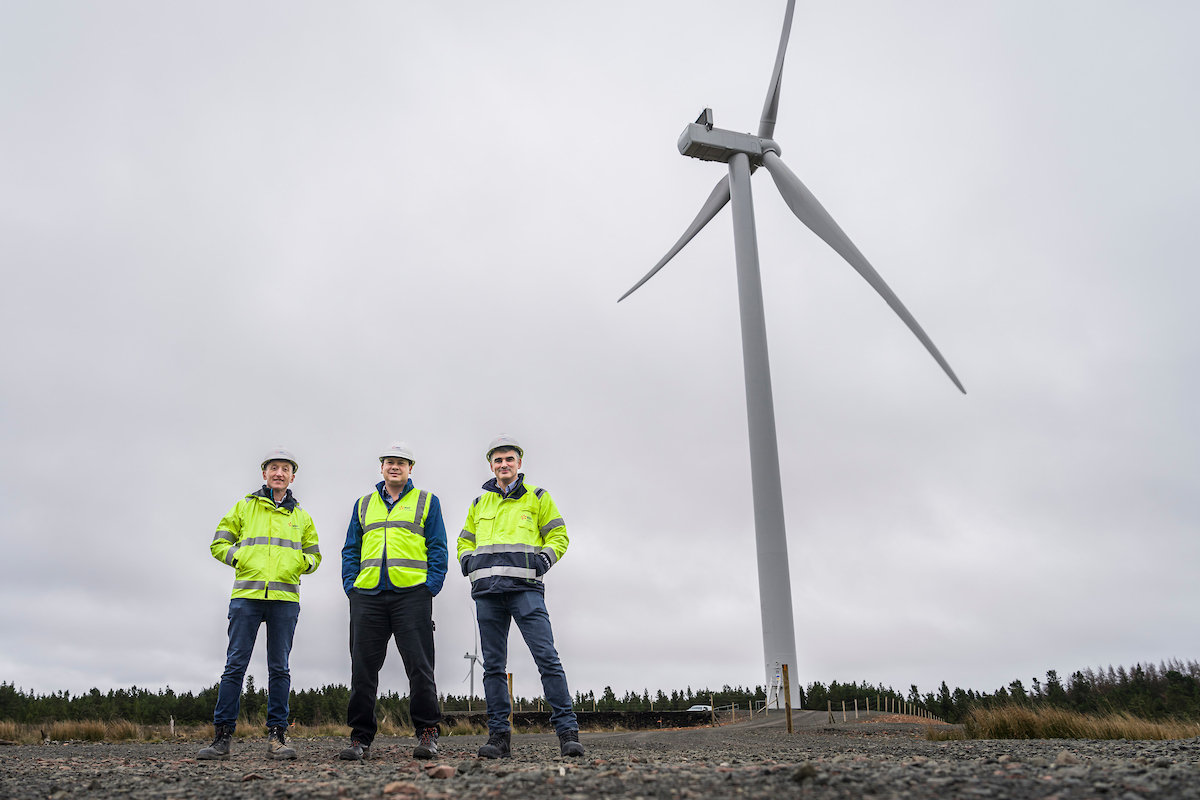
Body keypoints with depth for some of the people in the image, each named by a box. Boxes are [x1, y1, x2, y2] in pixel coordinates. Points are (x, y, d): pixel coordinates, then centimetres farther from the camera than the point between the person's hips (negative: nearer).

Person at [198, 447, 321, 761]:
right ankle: (222, 737, 1)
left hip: (285, 598, 1)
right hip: (246, 594, -1)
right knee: (235, 665, -4)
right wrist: (239, 557, -5)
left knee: (279, 668, 1)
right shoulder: (244, 507, 12)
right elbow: (219, 544, 13)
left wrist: (301, 563, 0)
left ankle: (276, 735, 5)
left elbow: (314, 555, 22)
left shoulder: (301, 516, 17)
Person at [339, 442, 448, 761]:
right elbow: (351, 550, 19)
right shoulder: (363, 505, 21)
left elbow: (438, 548, 6)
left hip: (412, 594, -3)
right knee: (363, 668, 2)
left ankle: (427, 732, 3)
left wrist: (431, 587, -6)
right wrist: (350, 587, 5)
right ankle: (361, 738, 10)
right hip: (367, 596, 3)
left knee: (419, 666, -5)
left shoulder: (427, 502, 12)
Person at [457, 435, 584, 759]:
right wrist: (468, 561, 8)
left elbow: (558, 536, 11)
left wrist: (543, 559, -7)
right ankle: (499, 735, 8)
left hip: (525, 586, -4)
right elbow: (464, 542, 30)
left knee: (547, 657, -13)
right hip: (487, 590, 4)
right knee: (493, 664, 3)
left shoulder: (537, 497, 13)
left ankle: (567, 731, -11)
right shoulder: (479, 503, 22)